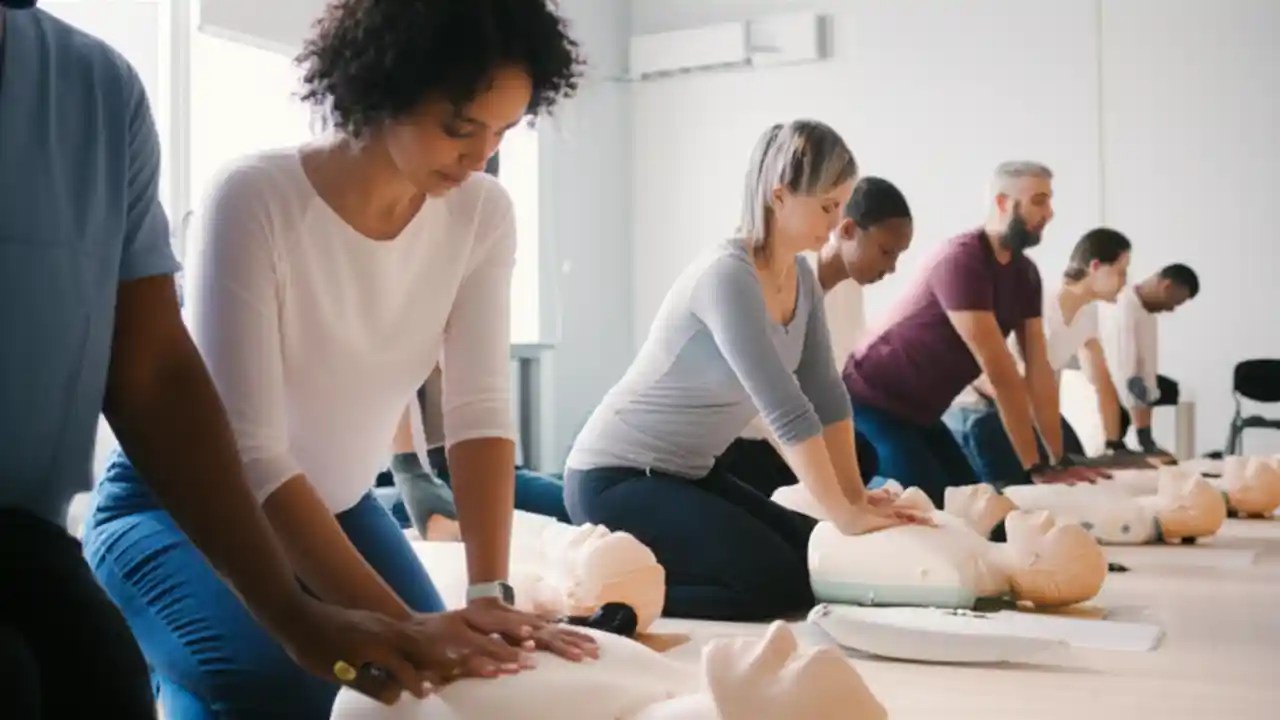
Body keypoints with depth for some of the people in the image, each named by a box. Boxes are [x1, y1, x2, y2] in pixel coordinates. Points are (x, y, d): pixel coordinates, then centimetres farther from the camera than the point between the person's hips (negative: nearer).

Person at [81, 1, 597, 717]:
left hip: (336, 504, 6)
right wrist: (396, 623, -36)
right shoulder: (257, 199, -28)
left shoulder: (482, 214, -13)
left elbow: (480, 408, -17)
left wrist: (490, 592, -30)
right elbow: (249, 454, -31)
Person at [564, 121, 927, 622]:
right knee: (780, 581, -18)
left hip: (688, 473, 9)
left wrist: (857, 497, -2)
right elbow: (786, 411, -28)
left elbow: (825, 394, 3)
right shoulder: (727, 276, -24)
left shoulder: (801, 278, 3)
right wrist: (845, 514, -24)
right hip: (614, 478, -9)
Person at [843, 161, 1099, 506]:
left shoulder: (1025, 272, 3)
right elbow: (1000, 371, -27)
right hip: (872, 404, -9)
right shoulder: (963, 260, -25)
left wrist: (1060, 457, -5)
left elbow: (1038, 368, 0)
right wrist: (1035, 467, -26)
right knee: (933, 507, -16)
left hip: (920, 413, 9)